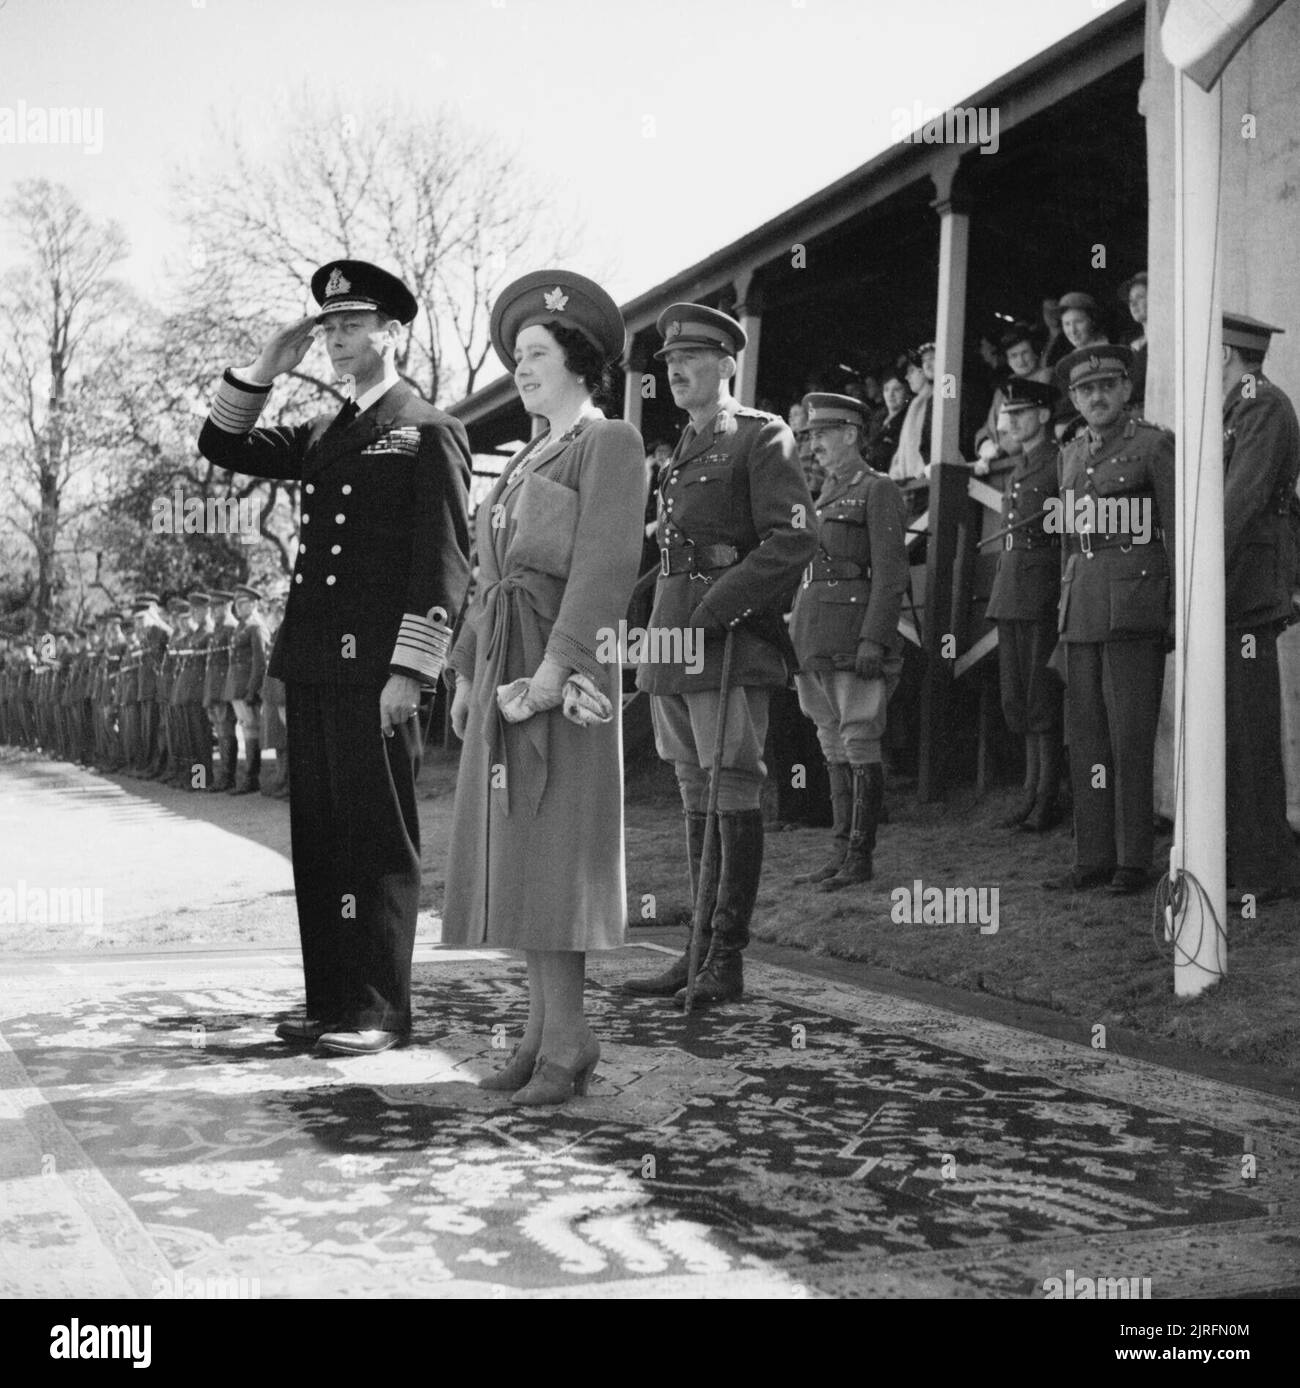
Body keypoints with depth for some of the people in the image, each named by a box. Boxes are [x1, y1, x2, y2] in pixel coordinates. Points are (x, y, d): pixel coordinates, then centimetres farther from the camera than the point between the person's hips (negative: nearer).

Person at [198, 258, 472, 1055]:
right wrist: (266, 369, 11)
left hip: (376, 669, -7)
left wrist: (408, 671, -16)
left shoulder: (428, 433, -1)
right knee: (318, 838, 8)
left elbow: (445, 562, -8)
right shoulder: (324, 436, 20)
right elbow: (223, 446, 25)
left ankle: (380, 1010, 2)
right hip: (313, 663, 7)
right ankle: (330, 1000, 16)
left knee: (378, 839, -4)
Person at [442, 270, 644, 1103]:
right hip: (505, 664, 9)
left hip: (567, 664, -8)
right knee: (515, 849, 6)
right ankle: (549, 1029, 12)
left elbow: (607, 565, -15)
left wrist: (553, 669, -22)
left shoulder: (612, 444, -3)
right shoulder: (528, 462, 22)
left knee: (551, 848, -10)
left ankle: (567, 1042, -4)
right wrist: (468, 672, 13)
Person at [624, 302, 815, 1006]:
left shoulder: (762, 438, -4)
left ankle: (728, 959, 2)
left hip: (730, 640, -8)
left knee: (733, 794, -4)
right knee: (695, 795, 11)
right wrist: (660, 627, 11)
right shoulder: (683, 447, 20)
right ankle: (699, 948, 18)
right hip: (672, 641, 8)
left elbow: (793, 540, -14)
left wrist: (711, 613, -18)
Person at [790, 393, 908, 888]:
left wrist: (874, 639, -20)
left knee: (858, 742, -5)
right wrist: (794, 637, 17)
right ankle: (842, 852, 15)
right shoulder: (824, 495, 20)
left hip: (855, 633, -8)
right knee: (833, 745, 10)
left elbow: (891, 573, -12)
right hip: (813, 637, 8)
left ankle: (861, 856, 1)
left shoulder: (878, 492, -4)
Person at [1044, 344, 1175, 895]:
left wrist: (1179, 613, -8)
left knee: (1130, 739, -4)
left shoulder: (1155, 445, -2)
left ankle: (1134, 860, 3)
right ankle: (1094, 856, 13)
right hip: (1081, 611, 6)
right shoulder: (1071, 455, 17)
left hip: (1135, 605, -6)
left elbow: (1180, 533, -4)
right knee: (1085, 738, 7)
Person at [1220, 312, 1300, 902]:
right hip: (1222, 597, 9)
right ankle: (1237, 857, 20)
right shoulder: (1232, 411, 20)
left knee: (1248, 735, -5)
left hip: (1246, 593, -9)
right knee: (1221, 732, 12)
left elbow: (1243, 500, -17)